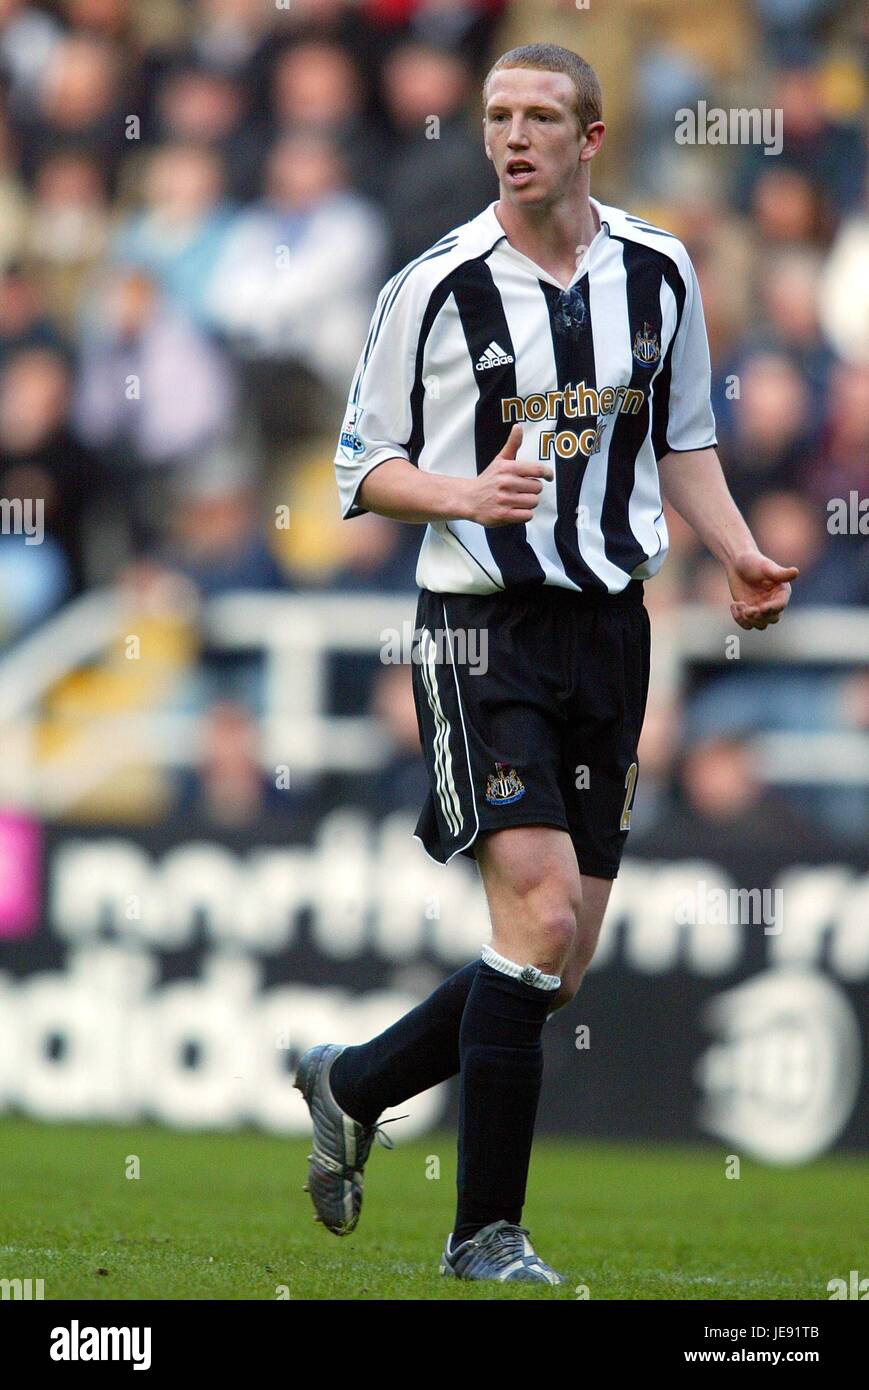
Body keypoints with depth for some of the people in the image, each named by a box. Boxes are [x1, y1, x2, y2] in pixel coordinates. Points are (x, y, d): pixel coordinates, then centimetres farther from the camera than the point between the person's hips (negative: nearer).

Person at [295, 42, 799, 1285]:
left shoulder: (658, 273, 6)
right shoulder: (437, 287, -6)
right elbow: (363, 465, -1)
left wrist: (738, 555, 3)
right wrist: (466, 495, -19)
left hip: (610, 626, 5)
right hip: (484, 627, -5)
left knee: (559, 969, 5)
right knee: (541, 916, -18)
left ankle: (354, 1085, 30)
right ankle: (487, 1233, -8)